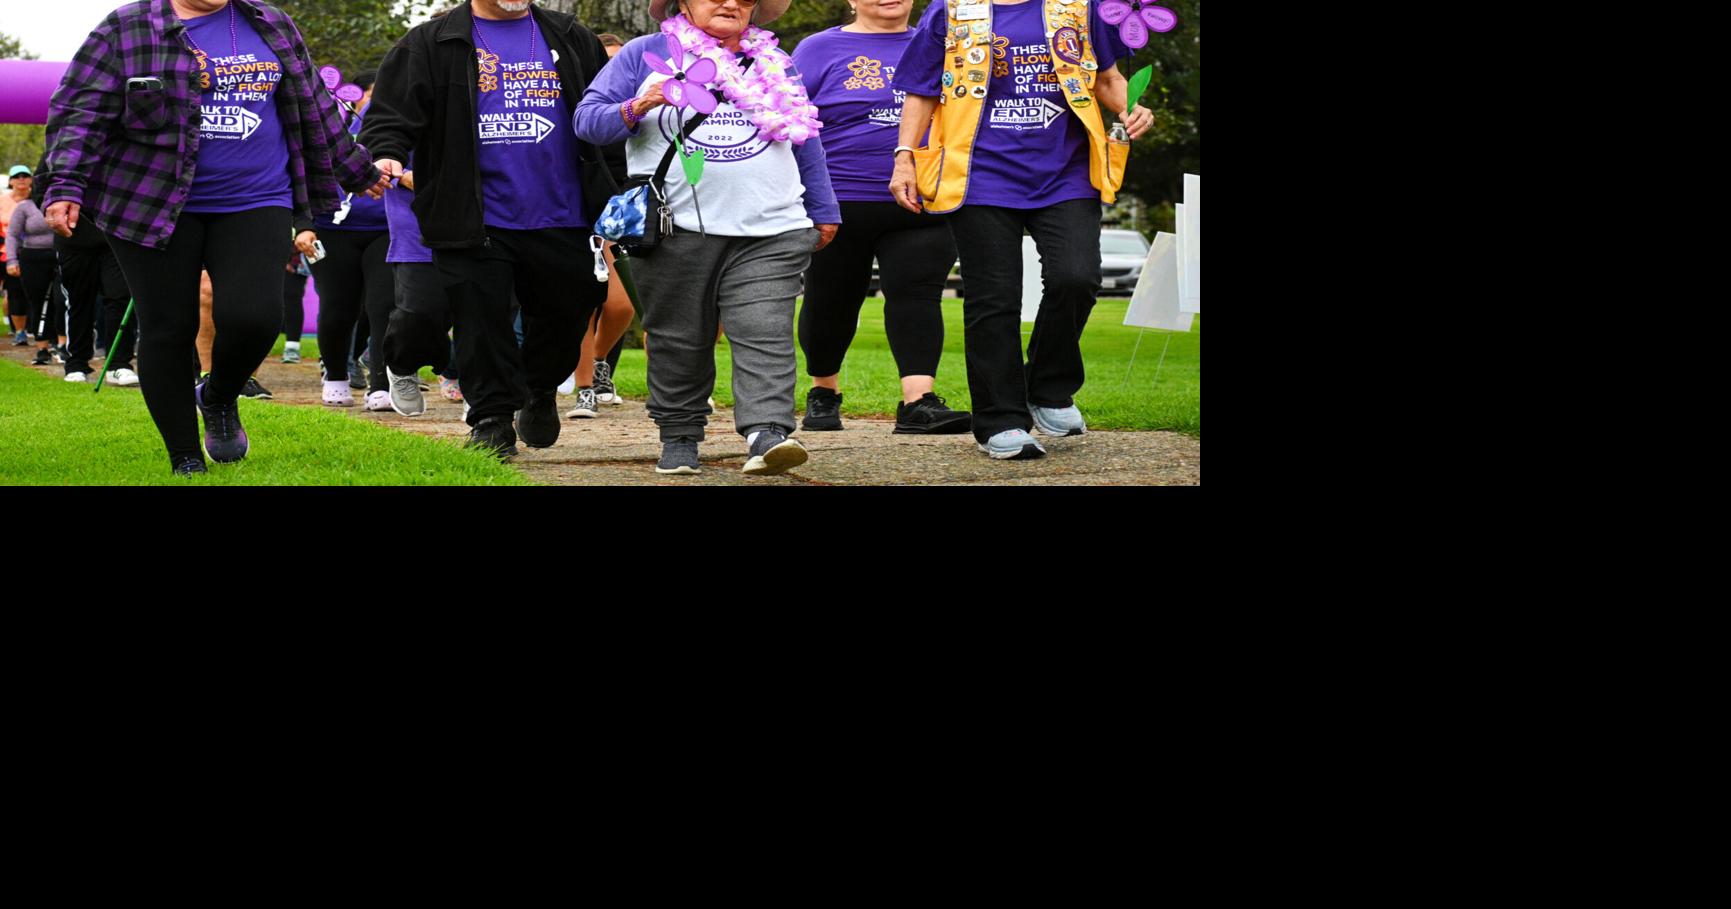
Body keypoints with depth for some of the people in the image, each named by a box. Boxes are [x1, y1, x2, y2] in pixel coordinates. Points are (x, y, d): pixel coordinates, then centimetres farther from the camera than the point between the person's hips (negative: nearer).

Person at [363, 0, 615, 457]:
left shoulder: (571, 40, 11)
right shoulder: (433, 43, 1)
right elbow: (392, 110, -3)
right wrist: (386, 153, -24)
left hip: (561, 221, 3)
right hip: (475, 225, -3)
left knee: (566, 313, 12)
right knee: (482, 322, -2)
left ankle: (540, 395, 37)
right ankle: (492, 421, 8)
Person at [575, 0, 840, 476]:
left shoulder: (774, 63, 18)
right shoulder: (645, 55, 8)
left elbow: (806, 141, 24)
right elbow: (588, 118, 5)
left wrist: (822, 212, 22)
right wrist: (635, 110, -15)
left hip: (769, 235, 1)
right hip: (676, 233, -1)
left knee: (764, 335, -13)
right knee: (679, 341, 3)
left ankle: (767, 432, -22)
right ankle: (679, 436, 14)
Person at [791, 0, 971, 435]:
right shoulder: (821, 50, 2)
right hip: (839, 204, -1)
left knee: (917, 292, -14)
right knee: (831, 302, 8)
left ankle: (918, 400, -21)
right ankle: (823, 392, 30)